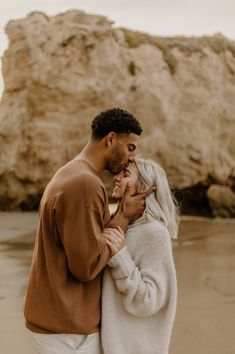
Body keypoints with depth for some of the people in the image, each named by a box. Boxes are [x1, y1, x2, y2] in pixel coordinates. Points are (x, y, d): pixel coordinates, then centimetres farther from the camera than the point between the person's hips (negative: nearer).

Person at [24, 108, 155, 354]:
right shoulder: (85, 185, -22)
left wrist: (120, 216, 2)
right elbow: (87, 266, -22)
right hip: (66, 327, -10)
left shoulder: (70, 175, 12)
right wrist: (123, 218, -13)